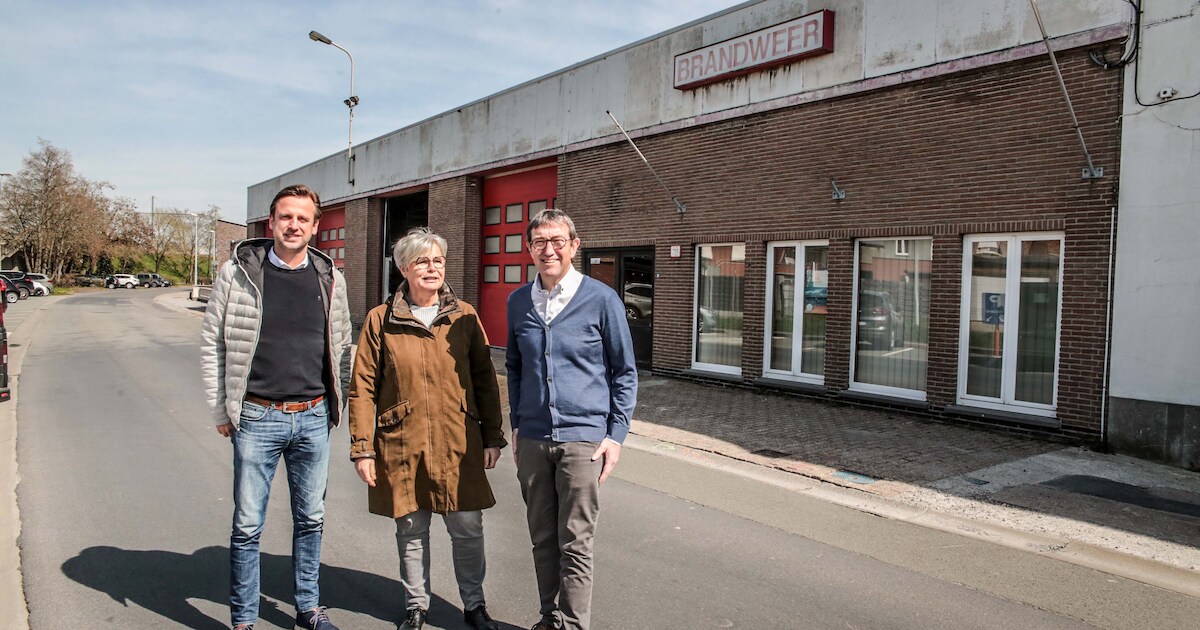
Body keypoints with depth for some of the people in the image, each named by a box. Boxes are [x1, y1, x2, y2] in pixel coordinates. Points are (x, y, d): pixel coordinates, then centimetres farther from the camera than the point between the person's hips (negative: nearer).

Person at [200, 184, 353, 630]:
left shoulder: (330, 279, 4)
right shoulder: (238, 273, -4)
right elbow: (212, 344, 0)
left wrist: (336, 405, 8)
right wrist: (222, 411, -1)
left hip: (313, 418, 3)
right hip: (257, 418, -3)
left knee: (311, 520, 14)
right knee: (247, 526, 6)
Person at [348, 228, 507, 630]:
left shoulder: (464, 316, 2)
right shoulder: (380, 320, -1)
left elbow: (484, 380, 6)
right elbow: (363, 388, 0)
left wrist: (493, 436, 4)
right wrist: (362, 448, -3)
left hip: (459, 445, 1)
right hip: (402, 446, 0)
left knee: (468, 529, 5)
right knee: (411, 531, 13)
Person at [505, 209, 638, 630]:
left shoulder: (601, 299, -6)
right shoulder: (519, 302, 7)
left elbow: (625, 373, 0)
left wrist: (616, 434, -5)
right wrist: (517, 425, 14)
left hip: (582, 438, -4)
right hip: (532, 440, 4)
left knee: (575, 545, 1)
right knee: (542, 540, 14)